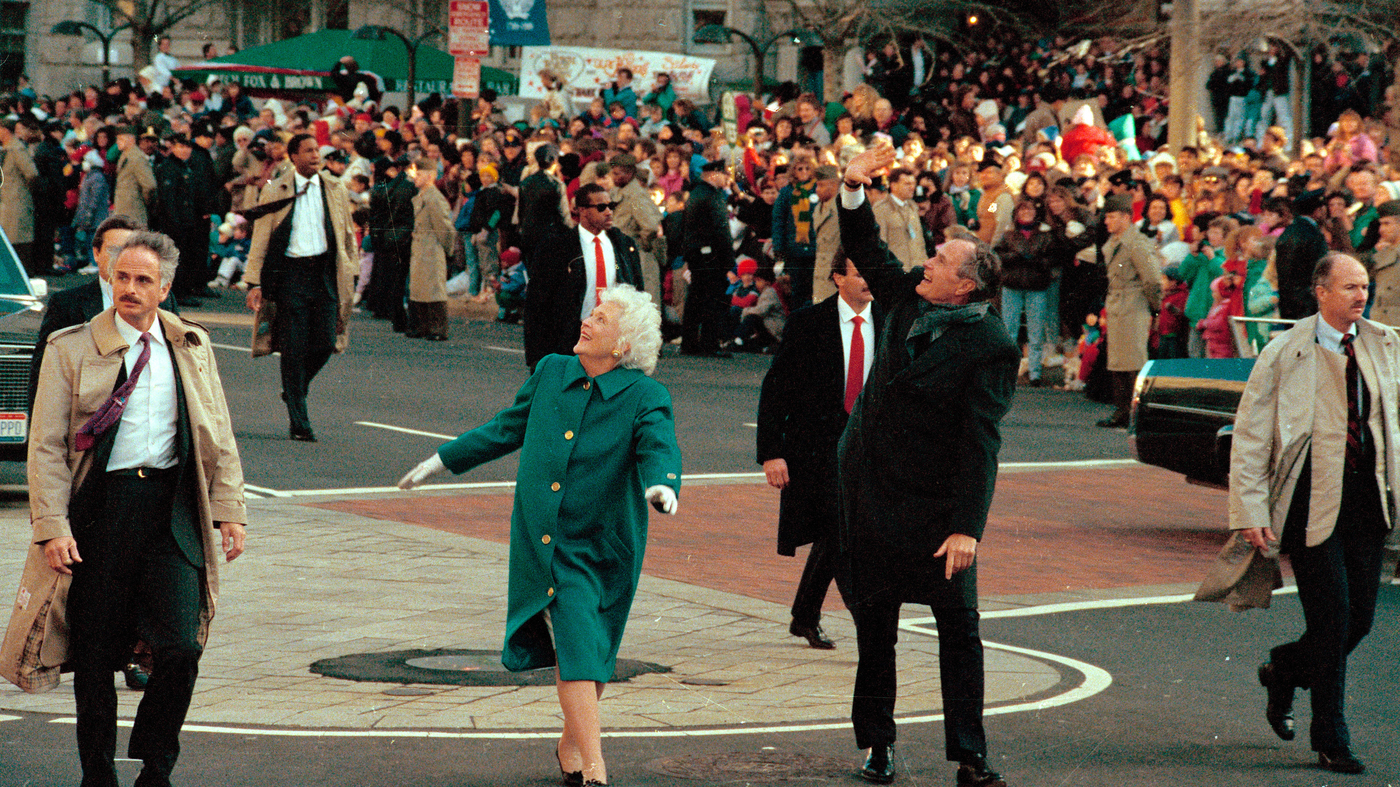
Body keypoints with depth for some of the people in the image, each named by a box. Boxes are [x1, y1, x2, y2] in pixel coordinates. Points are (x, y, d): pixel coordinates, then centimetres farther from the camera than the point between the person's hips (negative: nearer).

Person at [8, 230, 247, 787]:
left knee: (181, 647, -10)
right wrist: (52, 526, -11)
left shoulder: (192, 347, 10)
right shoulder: (70, 349, 1)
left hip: (172, 511, 1)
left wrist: (229, 510, 8)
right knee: (95, 656, 4)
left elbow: (219, 436, 16)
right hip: (100, 506, -1)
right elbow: (46, 445, -1)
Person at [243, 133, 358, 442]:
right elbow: (261, 239, 2)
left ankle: (295, 389, 27)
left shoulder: (335, 190, 10)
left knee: (325, 343, -4)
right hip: (290, 273, -3)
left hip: (325, 273, 3)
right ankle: (299, 424, 2)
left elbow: (347, 234, 17)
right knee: (294, 348, -3)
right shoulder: (276, 192, 1)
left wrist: (349, 274, 11)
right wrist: (255, 283, -4)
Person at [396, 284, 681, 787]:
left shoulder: (646, 398, -8)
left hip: (598, 549, -2)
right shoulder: (551, 373, 5)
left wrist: (661, 485, -47)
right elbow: (507, 429, 19)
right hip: (538, 543, 2)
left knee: (584, 651, 4)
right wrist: (441, 461, 25)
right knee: (571, 649, -5)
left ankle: (573, 745, 30)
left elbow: (660, 450, -24)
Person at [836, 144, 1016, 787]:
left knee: (958, 626, -1)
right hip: (869, 490, 6)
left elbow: (980, 442, -19)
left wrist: (967, 526, -23)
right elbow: (865, 252, 19)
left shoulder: (989, 346, -14)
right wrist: (854, 188, 3)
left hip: (934, 504, -6)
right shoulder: (909, 300, 4)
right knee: (874, 625, 11)